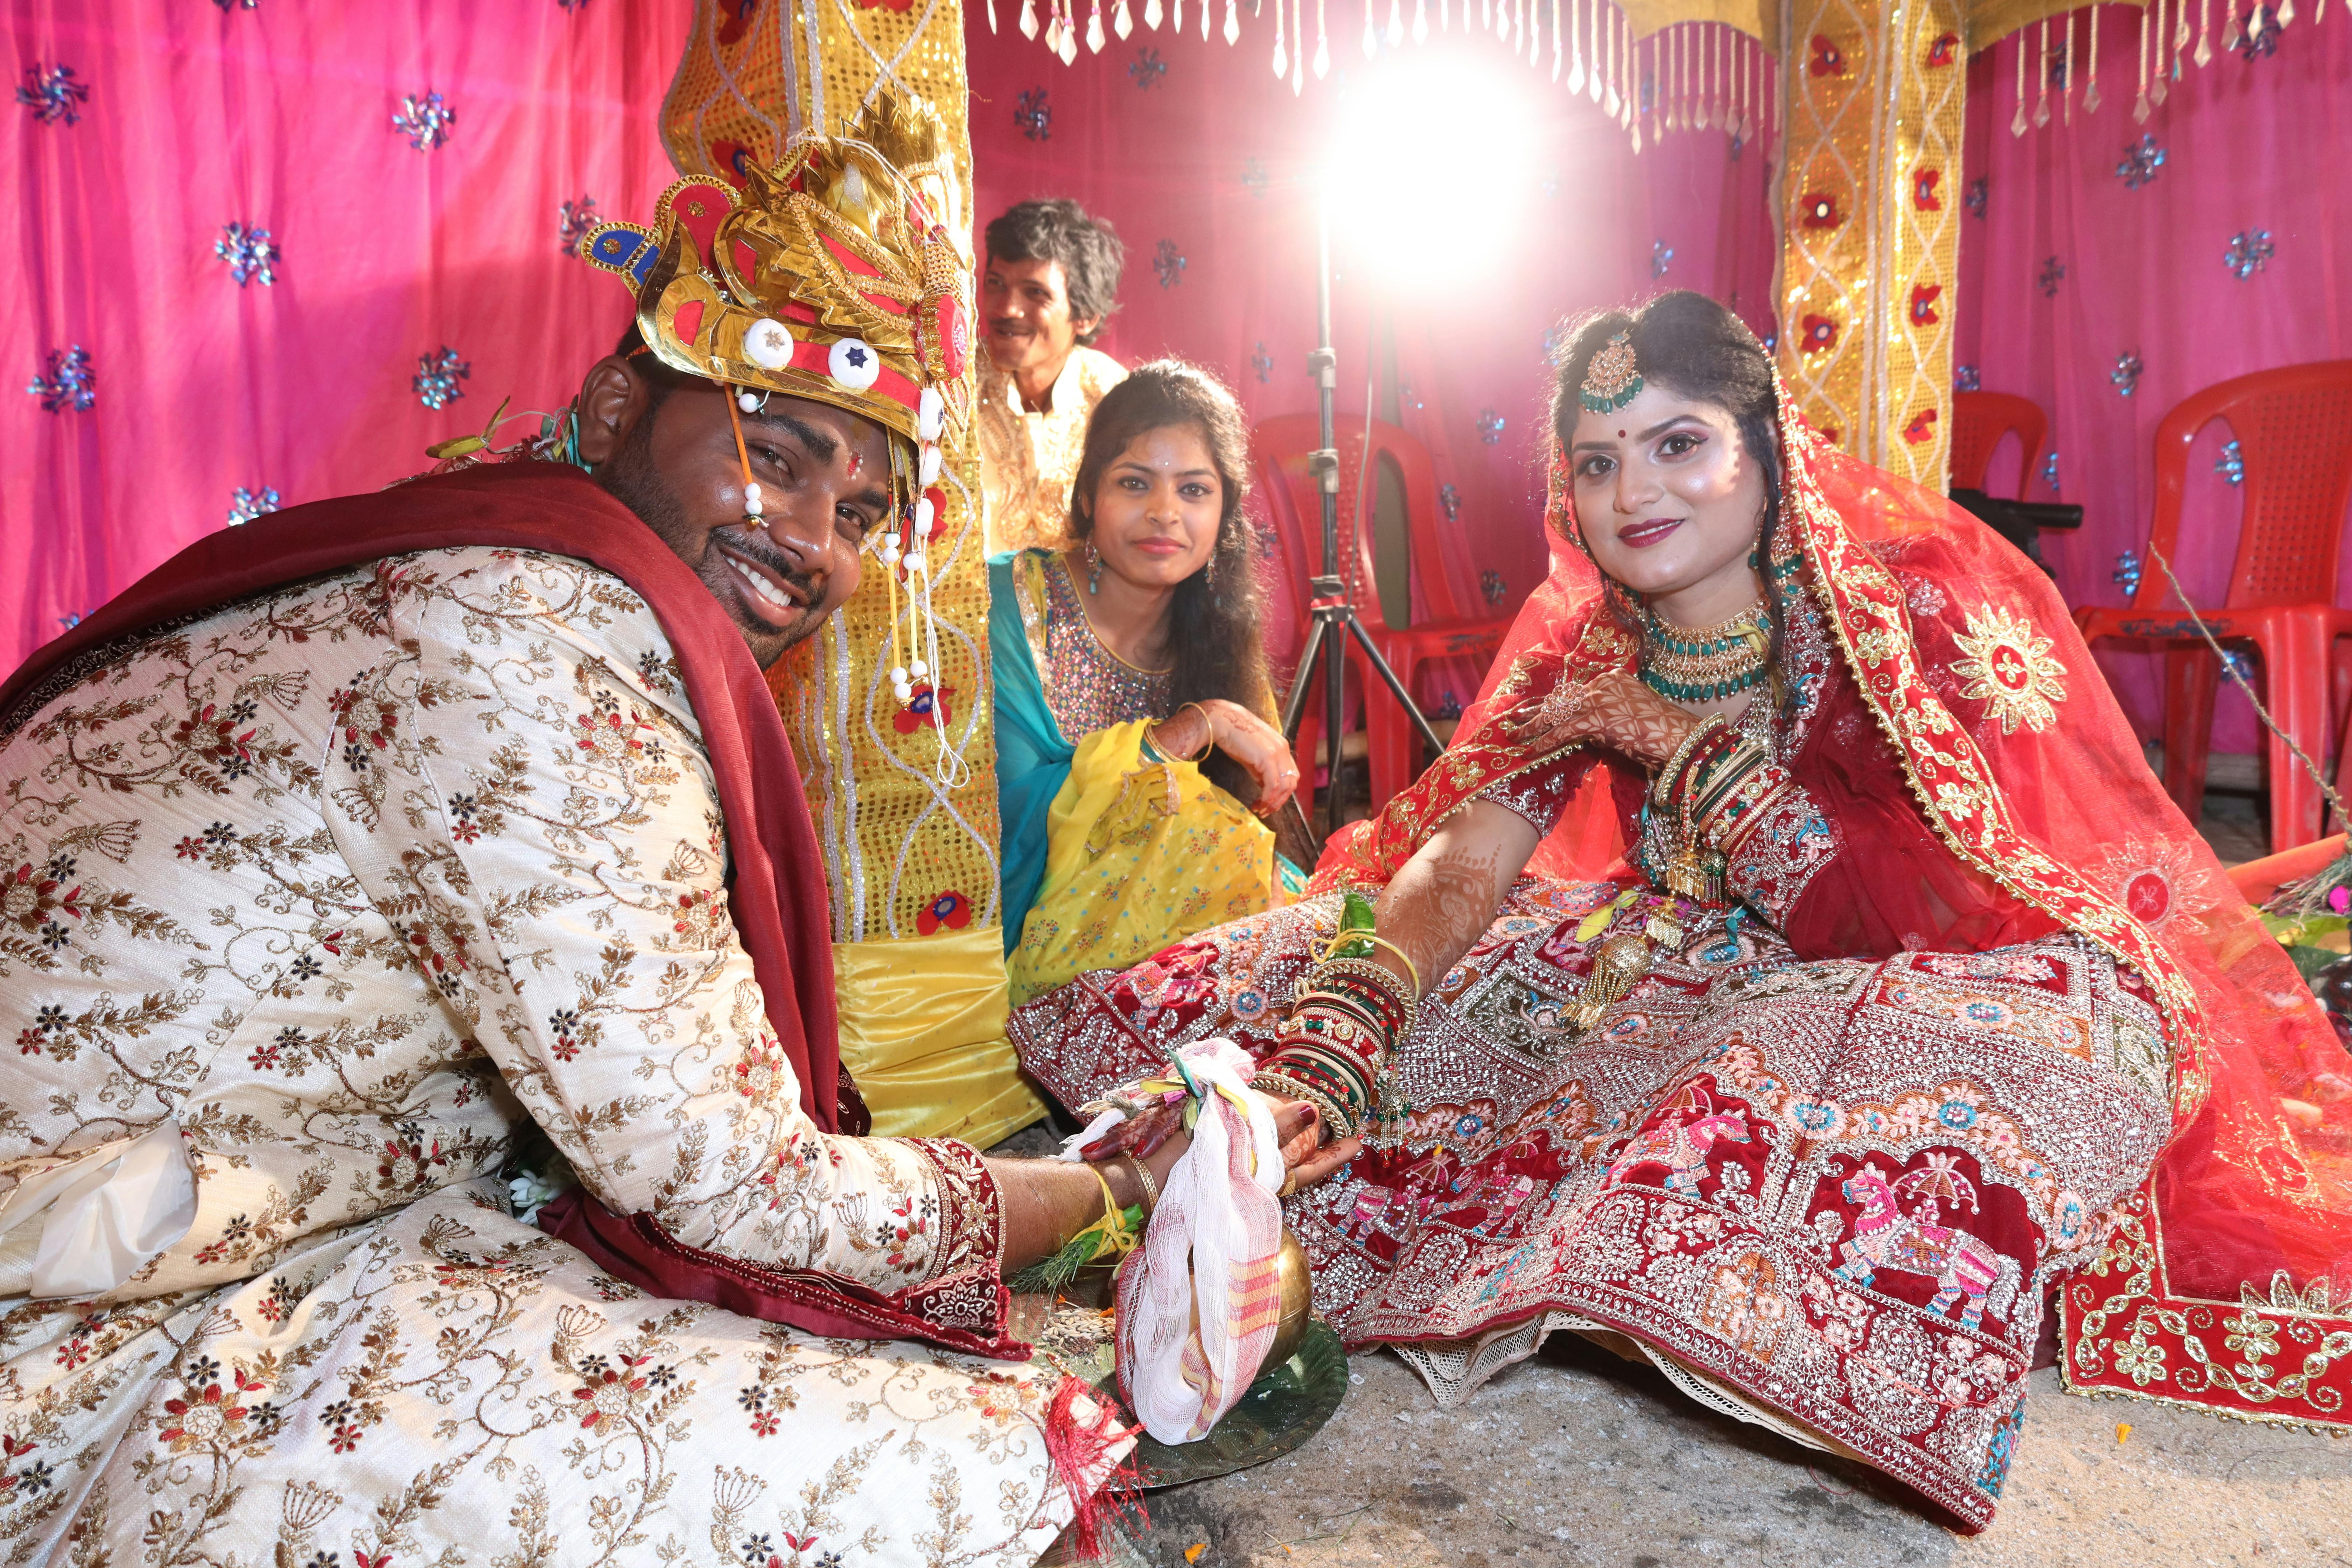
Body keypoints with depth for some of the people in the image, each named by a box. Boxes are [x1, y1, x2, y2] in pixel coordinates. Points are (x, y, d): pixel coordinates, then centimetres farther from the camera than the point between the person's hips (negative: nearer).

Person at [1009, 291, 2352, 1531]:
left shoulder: (1916, 601, -17)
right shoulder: (1587, 650, -3)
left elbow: (1972, 909, -24)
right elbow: (1456, 869, -12)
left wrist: (1700, 750, -23)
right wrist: (1325, 1042, -31)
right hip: (1683, 983, 3)